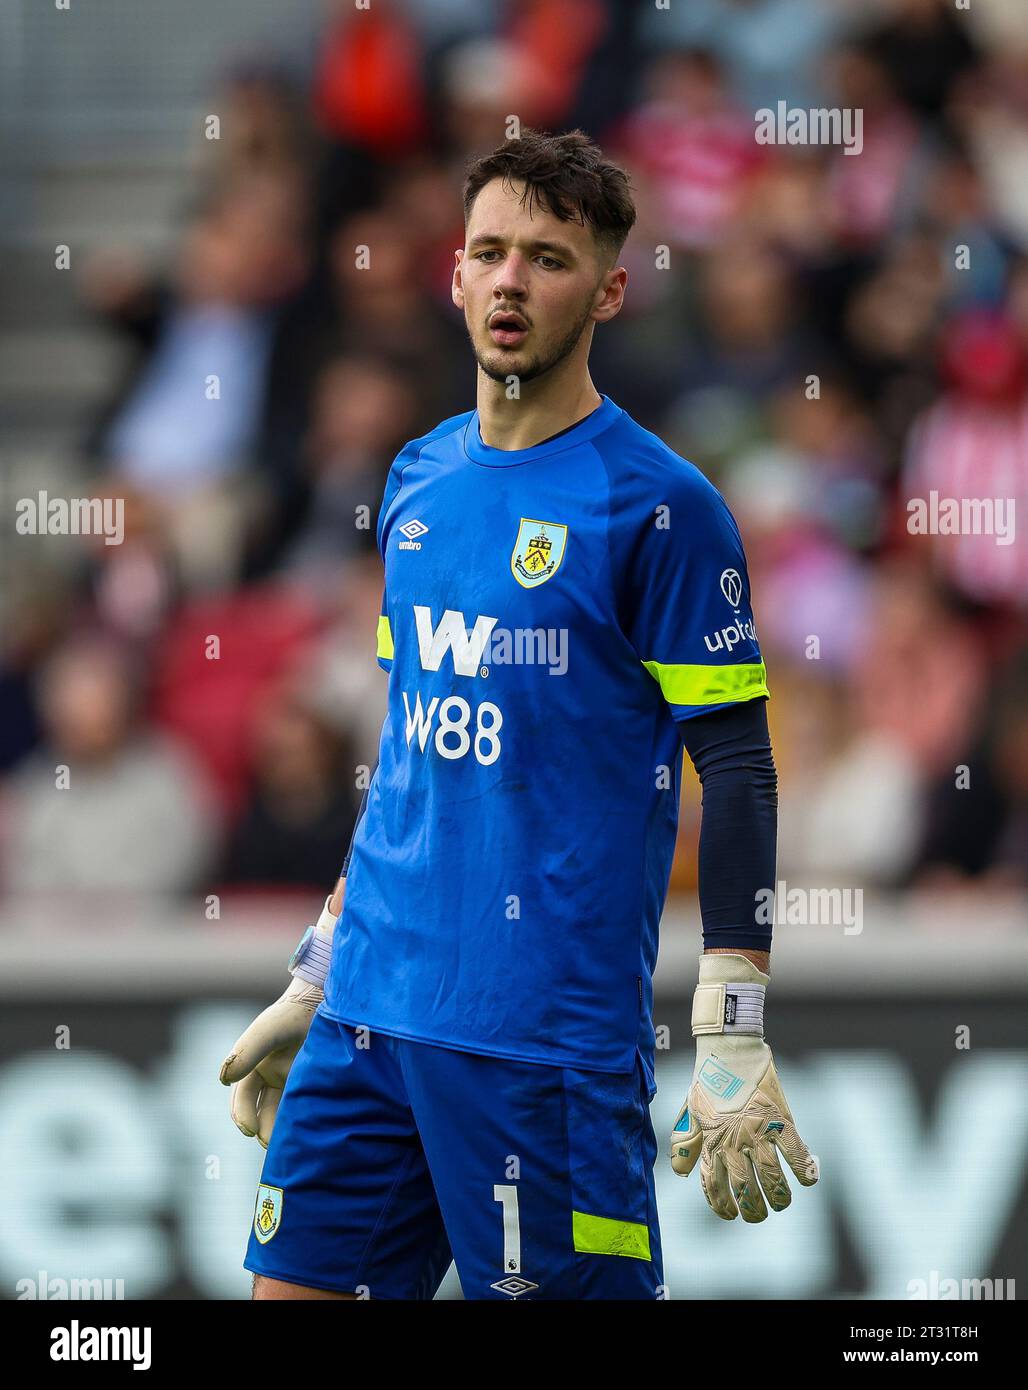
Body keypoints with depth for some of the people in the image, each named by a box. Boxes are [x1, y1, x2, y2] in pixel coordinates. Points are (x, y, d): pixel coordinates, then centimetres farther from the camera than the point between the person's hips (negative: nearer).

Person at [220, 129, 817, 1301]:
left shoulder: (660, 507, -7)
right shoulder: (418, 480, 13)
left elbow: (735, 769, -7)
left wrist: (733, 1047, -13)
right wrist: (311, 980, 21)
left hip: (552, 1030, -6)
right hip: (371, 1010, 6)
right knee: (298, 1286, 4)